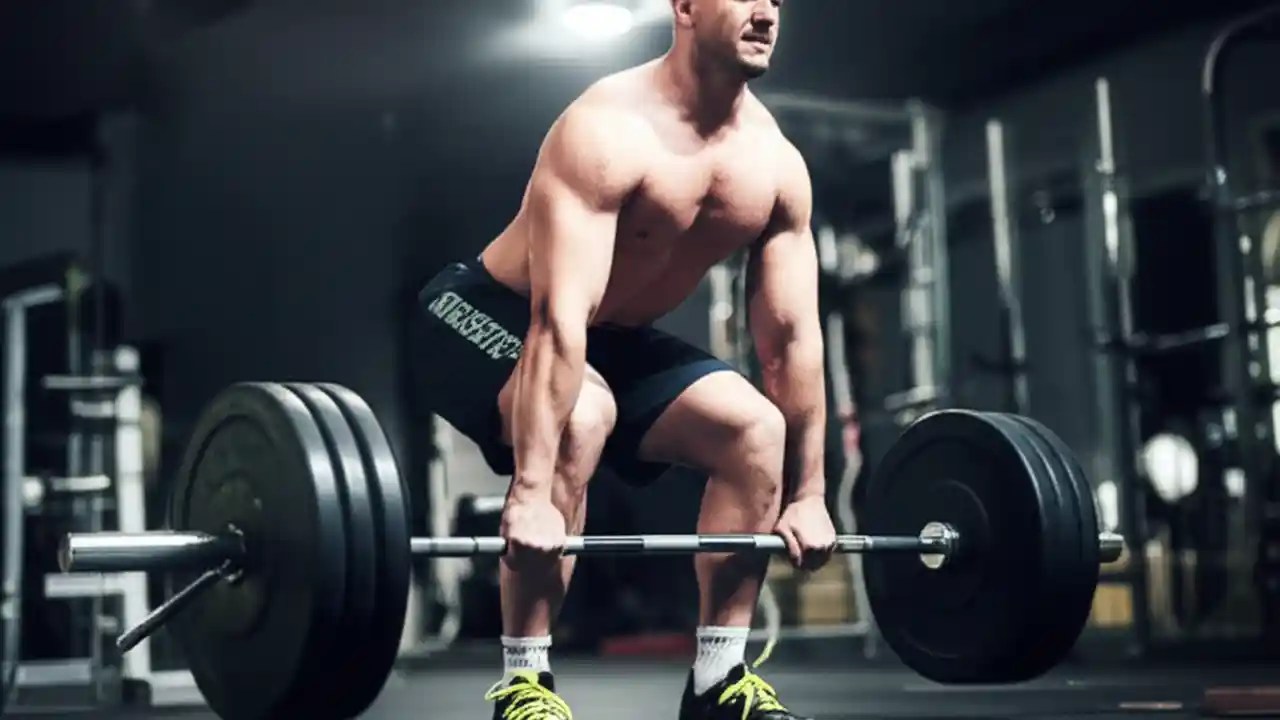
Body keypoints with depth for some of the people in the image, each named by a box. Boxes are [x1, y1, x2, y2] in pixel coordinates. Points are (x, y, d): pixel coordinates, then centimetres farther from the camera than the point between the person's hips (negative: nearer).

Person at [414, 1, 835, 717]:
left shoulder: (777, 164, -9)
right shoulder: (608, 132, -30)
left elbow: (794, 336, -5)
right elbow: (558, 318, -39)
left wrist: (809, 496, -5)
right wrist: (531, 492, -44)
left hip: (615, 337, 7)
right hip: (484, 314, -7)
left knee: (756, 427, -8)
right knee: (582, 415, -36)